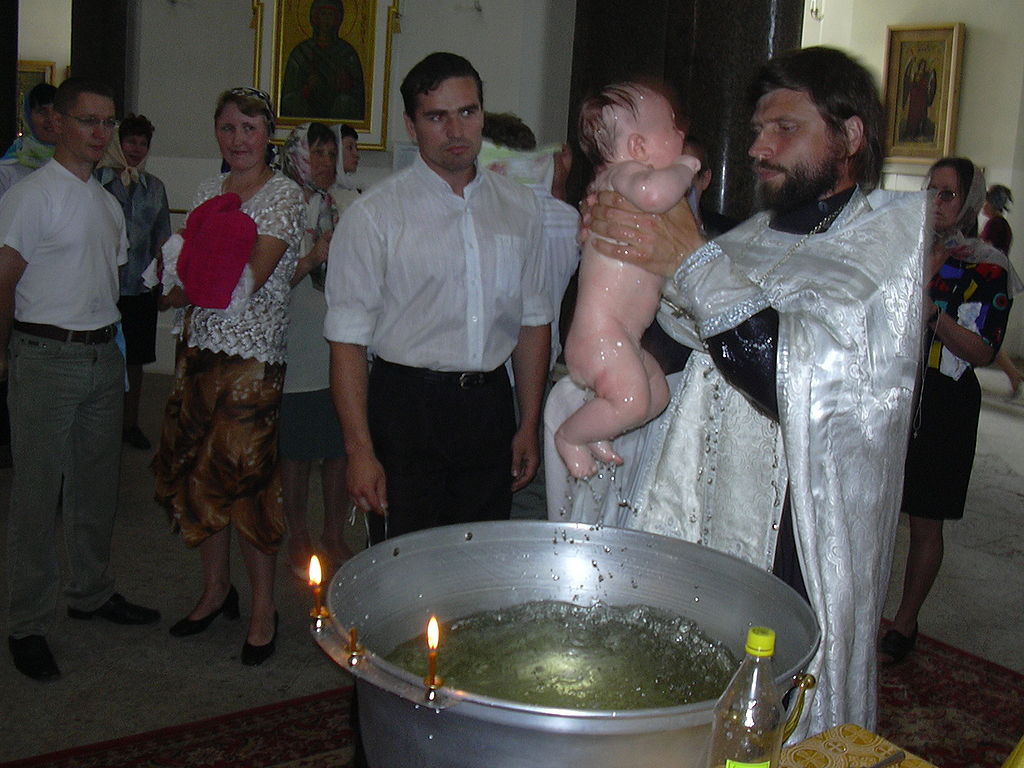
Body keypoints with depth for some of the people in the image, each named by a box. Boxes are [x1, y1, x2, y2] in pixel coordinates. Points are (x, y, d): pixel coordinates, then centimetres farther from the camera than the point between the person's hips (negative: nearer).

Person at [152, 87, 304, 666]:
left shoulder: (284, 193, -5)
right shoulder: (209, 191, 13)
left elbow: (252, 276, -15)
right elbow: (179, 288, 12)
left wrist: (190, 283, -4)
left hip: (253, 354, -6)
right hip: (200, 347, 7)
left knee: (245, 473, -3)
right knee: (194, 471, 10)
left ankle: (263, 607, 11)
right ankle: (216, 588, 27)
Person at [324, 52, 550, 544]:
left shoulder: (519, 207, 9)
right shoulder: (374, 215, -5)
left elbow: (533, 320, 13)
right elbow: (348, 339, -8)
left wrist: (529, 425, 10)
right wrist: (360, 451, -13)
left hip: (491, 406, 4)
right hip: (406, 407, -3)